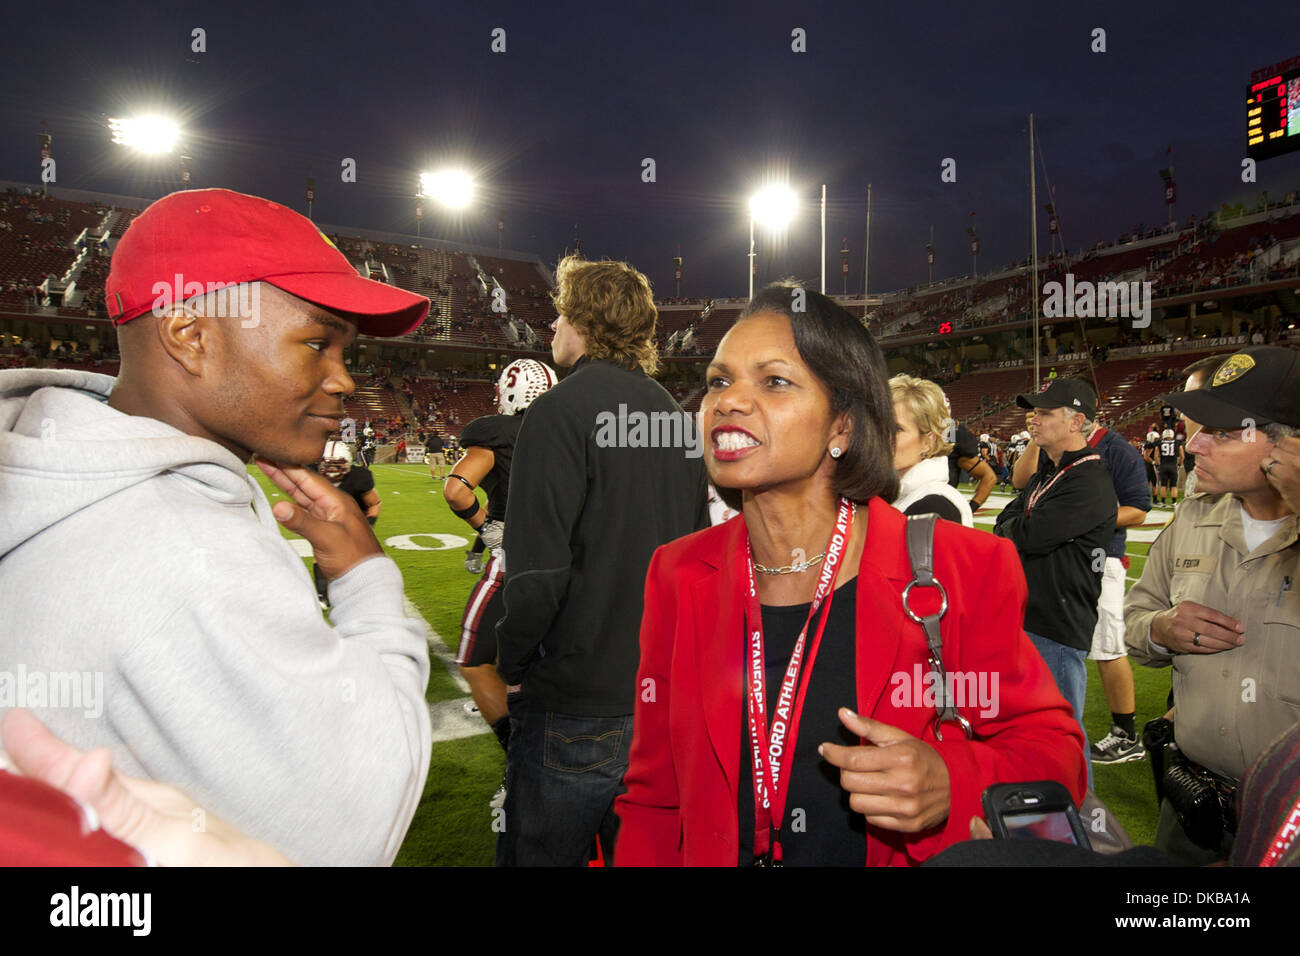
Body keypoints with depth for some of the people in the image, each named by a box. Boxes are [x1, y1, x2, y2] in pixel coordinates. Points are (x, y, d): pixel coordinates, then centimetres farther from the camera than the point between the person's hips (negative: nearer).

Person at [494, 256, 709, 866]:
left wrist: (512, 665, -5)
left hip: (575, 708, -6)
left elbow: (537, 569, -21)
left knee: (539, 853, 10)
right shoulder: (679, 416, 8)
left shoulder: (561, 410, -13)